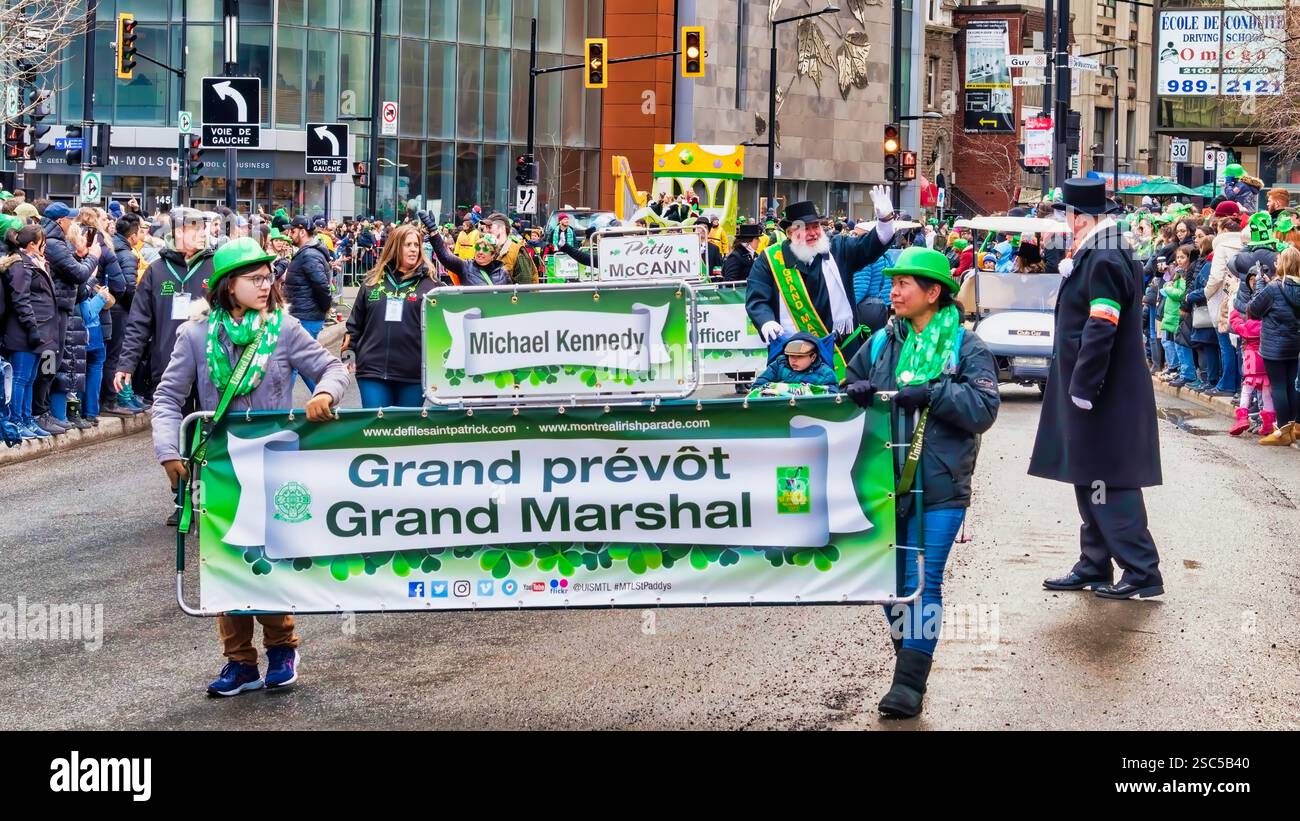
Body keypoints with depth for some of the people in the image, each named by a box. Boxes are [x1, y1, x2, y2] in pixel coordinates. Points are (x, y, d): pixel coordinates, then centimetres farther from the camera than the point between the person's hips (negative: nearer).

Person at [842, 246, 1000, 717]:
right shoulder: (882, 343, 10)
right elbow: (849, 386, 19)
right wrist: (855, 391, -4)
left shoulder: (965, 347, -2)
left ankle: (910, 682, -5)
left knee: (925, 582, -5)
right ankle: (910, 656, 28)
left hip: (940, 485, -4)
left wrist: (932, 393, -20)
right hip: (887, 480, 4)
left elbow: (984, 409, -10)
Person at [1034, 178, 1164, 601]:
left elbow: (1100, 331, -24)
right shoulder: (1094, 256, 12)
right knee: (1092, 482, 16)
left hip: (1102, 398, -10)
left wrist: (1082, 390, -22)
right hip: (1091, 393, 10)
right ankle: (1094, 566, 24)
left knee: (1107, 486, -6)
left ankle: (1142, 573, -3)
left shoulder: (1104, 261, -19)